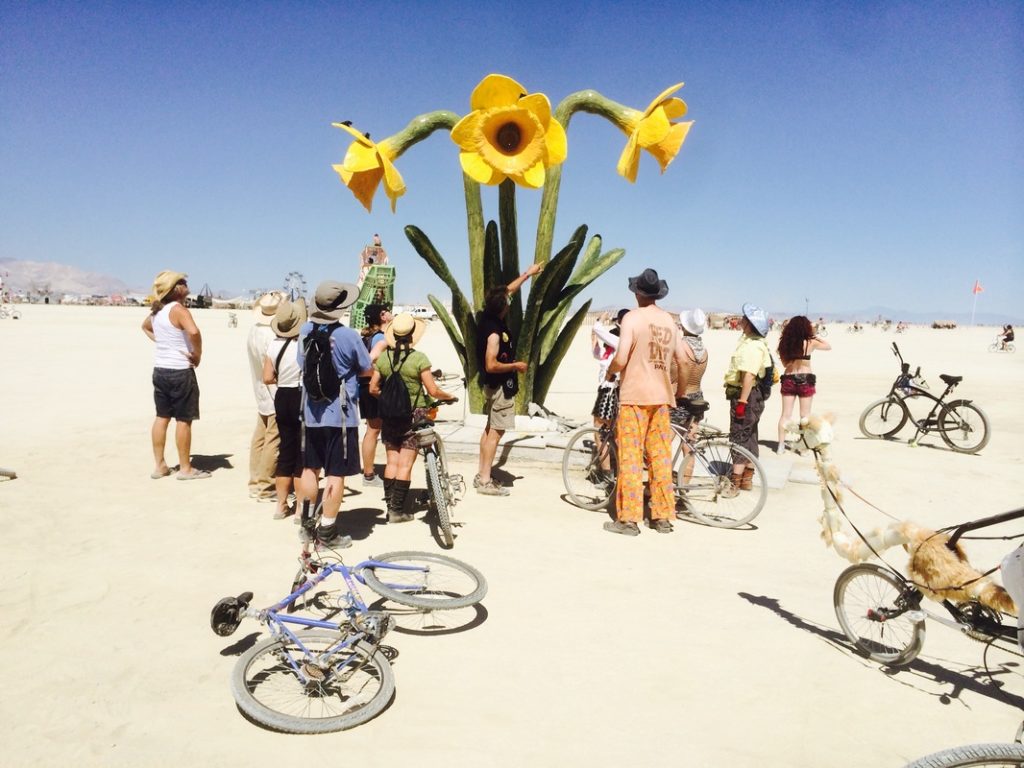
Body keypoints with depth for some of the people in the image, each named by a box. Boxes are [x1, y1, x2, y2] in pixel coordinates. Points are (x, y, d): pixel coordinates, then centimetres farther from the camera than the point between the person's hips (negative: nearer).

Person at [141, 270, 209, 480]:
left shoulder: (157, 311, 10)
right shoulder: (178, 310, -17)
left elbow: (145, 326, 32)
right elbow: (194, 332, -34)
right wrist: (198, 354, -19)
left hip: (160, 370, 8)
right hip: (180, 371, -8)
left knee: (162, 417, 14)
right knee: (184, 420, 0)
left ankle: (160, 466, 20)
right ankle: (185, 468, 8)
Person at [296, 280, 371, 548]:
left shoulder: (305, 331, -1)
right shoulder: (348, 336, -15)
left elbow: (303, 367, 12)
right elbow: (367, 370, -3)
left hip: (311, 412, 5)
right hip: (340, 414, -5)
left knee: (310, 469, 16)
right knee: (336, 473, 3)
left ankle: (306, 524, 27)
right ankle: (327, 531, 7)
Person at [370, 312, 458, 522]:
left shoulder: (383, 358, -1)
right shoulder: (419, 358, -13)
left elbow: (373, 389, 3)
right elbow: (433, 391, -13)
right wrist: (450, 397, 6)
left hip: (389, 416, 4)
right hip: (414, 416, -4)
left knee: (392, 462, 13)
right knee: (405, 465, 2)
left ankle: (390, 506, 17)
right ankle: (397, 510, 6)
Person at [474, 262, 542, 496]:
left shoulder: (487, 317, 1)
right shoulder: (494, 332, -24)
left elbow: (508, 291, 15)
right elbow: (492, 365, -27)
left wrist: (527, 274, 22)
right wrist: (516, 366, -14)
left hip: (492, 384, 10)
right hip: (500, 385, -10)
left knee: (490, 429, 15)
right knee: (496, 432, -5)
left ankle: (481, 475, 21)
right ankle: (485, 481, -1)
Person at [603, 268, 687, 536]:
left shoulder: (632, 317, -8)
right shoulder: (669, 320, 9)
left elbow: (621, 359, -17)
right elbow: (682, 361, 13)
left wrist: (609, 370, 5)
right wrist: (680, 390, 29)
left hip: (634, 395, -5)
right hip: (661, 396, 6)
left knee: (631, 456, -1)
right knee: (661, 457, 10)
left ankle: (628, 519, 2)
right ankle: (662, 517, 16)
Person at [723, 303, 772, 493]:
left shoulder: (751, 346, -20)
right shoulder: (755, 342, 14)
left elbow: (749, 376, -28)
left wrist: (742, 401, -28)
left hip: (746, 396, -11)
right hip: (753, 396, 11)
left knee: (739, 439, -6)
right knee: (749, 438, 16)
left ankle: (735, 483, -2)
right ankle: (747, 479, 25)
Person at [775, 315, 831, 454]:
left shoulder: (785, 342, 0)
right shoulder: (810, 343, -7)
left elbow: (784, 362, 7)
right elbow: (828, 346, 10)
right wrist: (816, 336, 17)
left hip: (788, 379, 3)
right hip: (805, 380, -3)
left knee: (785, 414, 7)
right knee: (805, 415, 7)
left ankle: (781, 446, 7)